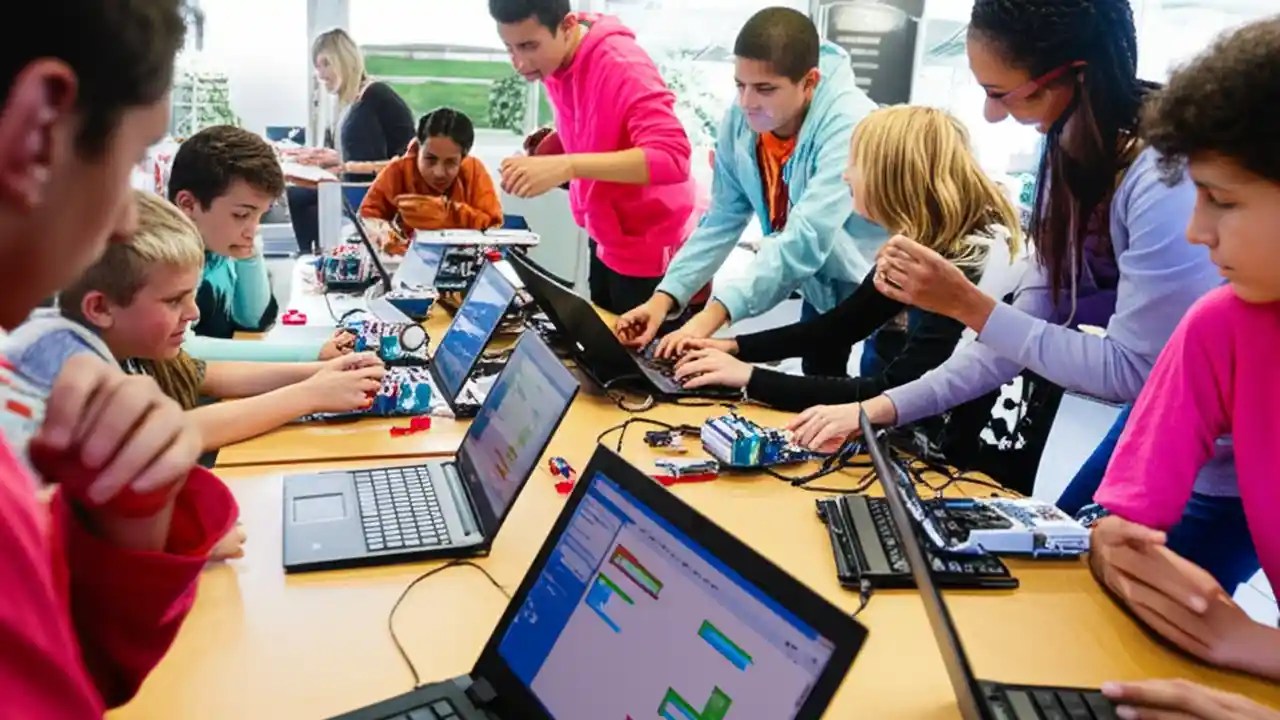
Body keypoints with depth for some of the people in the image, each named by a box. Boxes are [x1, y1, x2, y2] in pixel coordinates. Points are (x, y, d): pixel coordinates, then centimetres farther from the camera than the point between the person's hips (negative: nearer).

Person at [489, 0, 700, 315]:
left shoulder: (622, 67, -27)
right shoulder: (556, 62, -2)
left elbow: (671, 157, -38)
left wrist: (566, 166, -44)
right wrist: (542, 152, -4)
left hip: (648, 246, -8)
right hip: (605, 236, 8)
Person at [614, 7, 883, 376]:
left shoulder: (848, 125, -31)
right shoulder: (741, 121, -12)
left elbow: (804, 240, -39)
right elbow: (721, 221, -8)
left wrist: (713, 313, -46)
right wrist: (664, 297, -22)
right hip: (821, 287, 6)